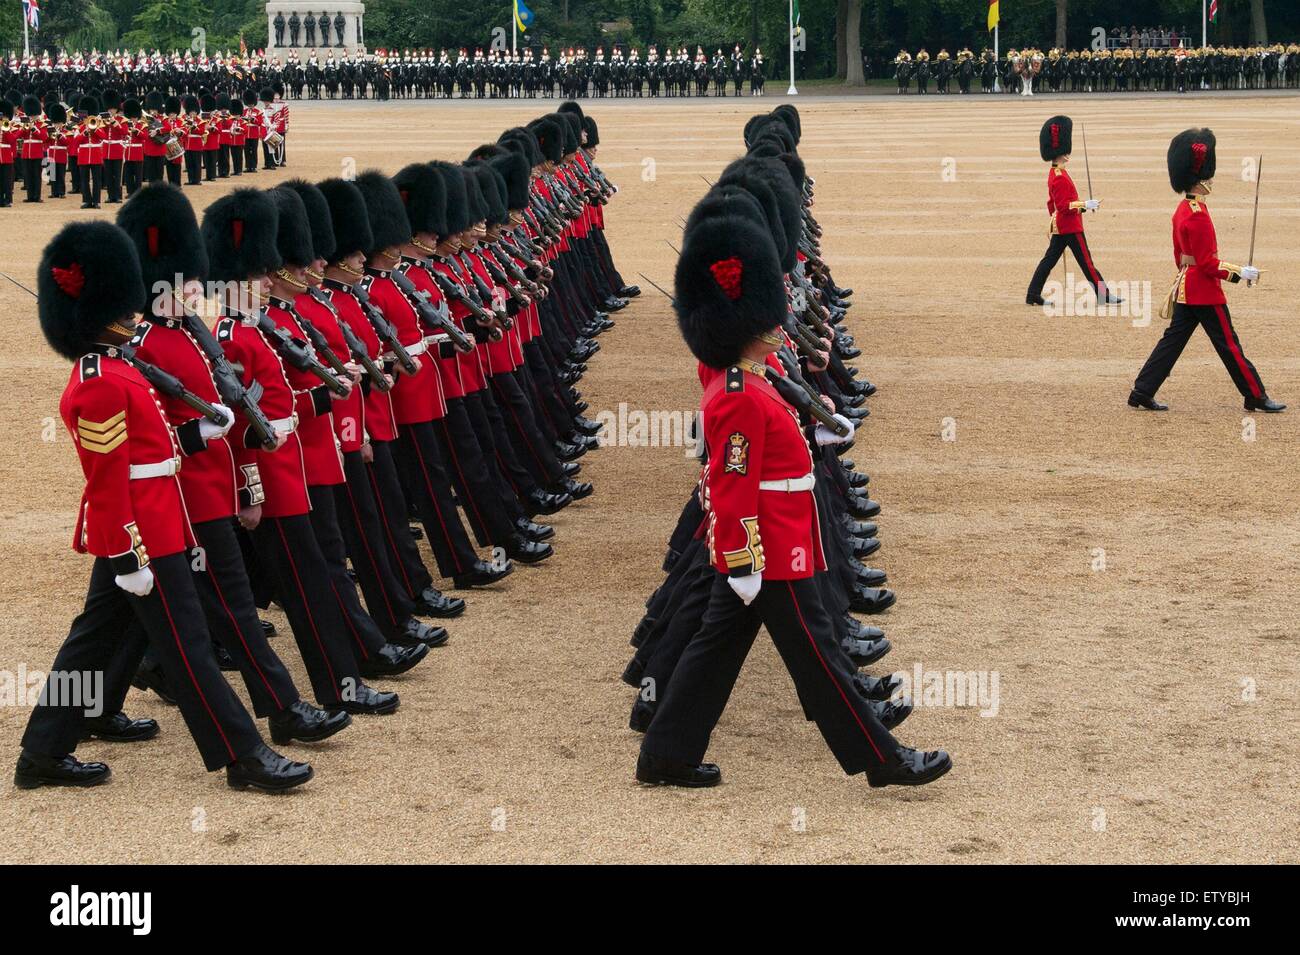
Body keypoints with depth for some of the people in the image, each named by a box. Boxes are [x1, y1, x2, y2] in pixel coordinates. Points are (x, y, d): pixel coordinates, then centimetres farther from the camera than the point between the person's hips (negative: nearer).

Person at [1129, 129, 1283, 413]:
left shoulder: (1182, 209, 9)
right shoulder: (1198, 216, -21)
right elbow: (1207, 263, -21)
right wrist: (1240, 272, -15)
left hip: (1187, 289, 10)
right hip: (1205, 292, -10)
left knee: (1173, 340, 10)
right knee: (1229, 344, 0)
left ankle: (1142, 393, 8)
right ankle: (1257, 397, 8)